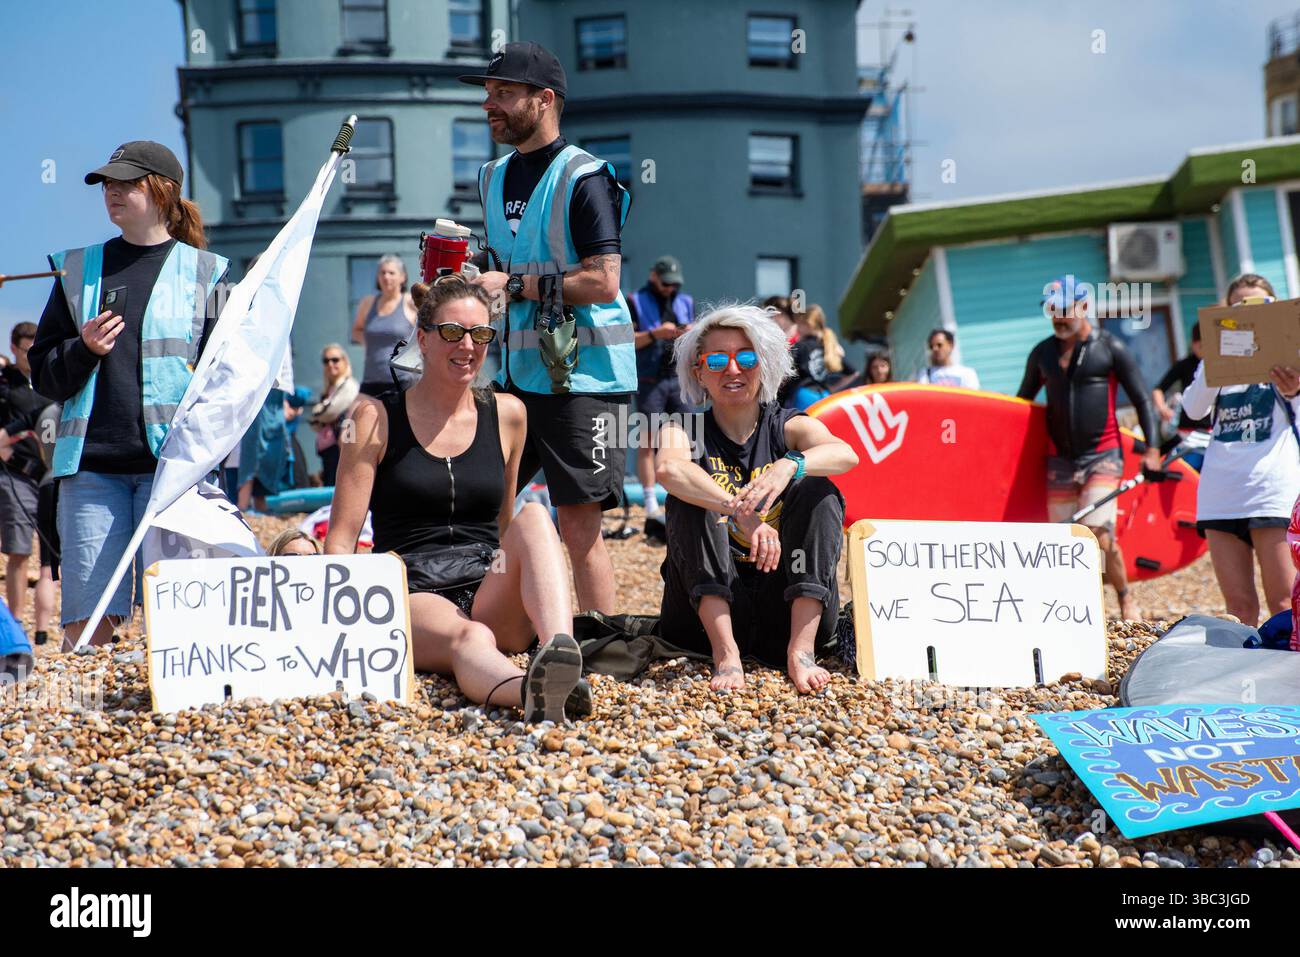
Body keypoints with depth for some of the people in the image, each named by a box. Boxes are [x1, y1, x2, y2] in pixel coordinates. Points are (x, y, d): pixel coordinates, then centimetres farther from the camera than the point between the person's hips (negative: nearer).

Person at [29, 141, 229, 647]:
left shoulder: (202, 272, 8)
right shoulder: (78, 268, 16)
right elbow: (43, 374, 16)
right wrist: (83, 351, -5)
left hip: (173, 460, -2)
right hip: (91, 462, 2)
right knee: (87, 616, -2)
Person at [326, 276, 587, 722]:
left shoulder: (508, 414, 14)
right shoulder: (376, 418, 5)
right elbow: (341, 538, 0)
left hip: (493, 602, 3)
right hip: (411, 596, -3)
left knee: (534, 517, -28)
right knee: (469, 638, -38)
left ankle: (560, 653, -53)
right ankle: (532, 693, -71)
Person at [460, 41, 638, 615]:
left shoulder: (583, 178, -10)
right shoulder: (494, 177, 15)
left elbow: (603, 281, -18)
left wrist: (514, 283, -18)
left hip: (583, 376, -8)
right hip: (517, 372, 8)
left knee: (580, 525, -6)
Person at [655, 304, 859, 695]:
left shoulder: (789, 427, 3)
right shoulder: (687, 429, 1)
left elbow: (846, 454, -21)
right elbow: (669, 469, -25)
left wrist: (790, 466, -42)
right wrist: (741, 512, -41)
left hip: (787, 608, 1)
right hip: (708, 610, 0)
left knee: (818, 491, -17)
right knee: (688, 498, -20)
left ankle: (801, 649, -28)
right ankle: (725, 653, -31)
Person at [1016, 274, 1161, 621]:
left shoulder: (1110, 348, 0)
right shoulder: (1042, 353, 11)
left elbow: (1142, 399, 3)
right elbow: (1021, 403, 21)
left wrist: (1151, 449, -3)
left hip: (1103, 456, -4)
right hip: (1060, 459, 4)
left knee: (1097, 530, -17)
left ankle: (1126, 600, -1)